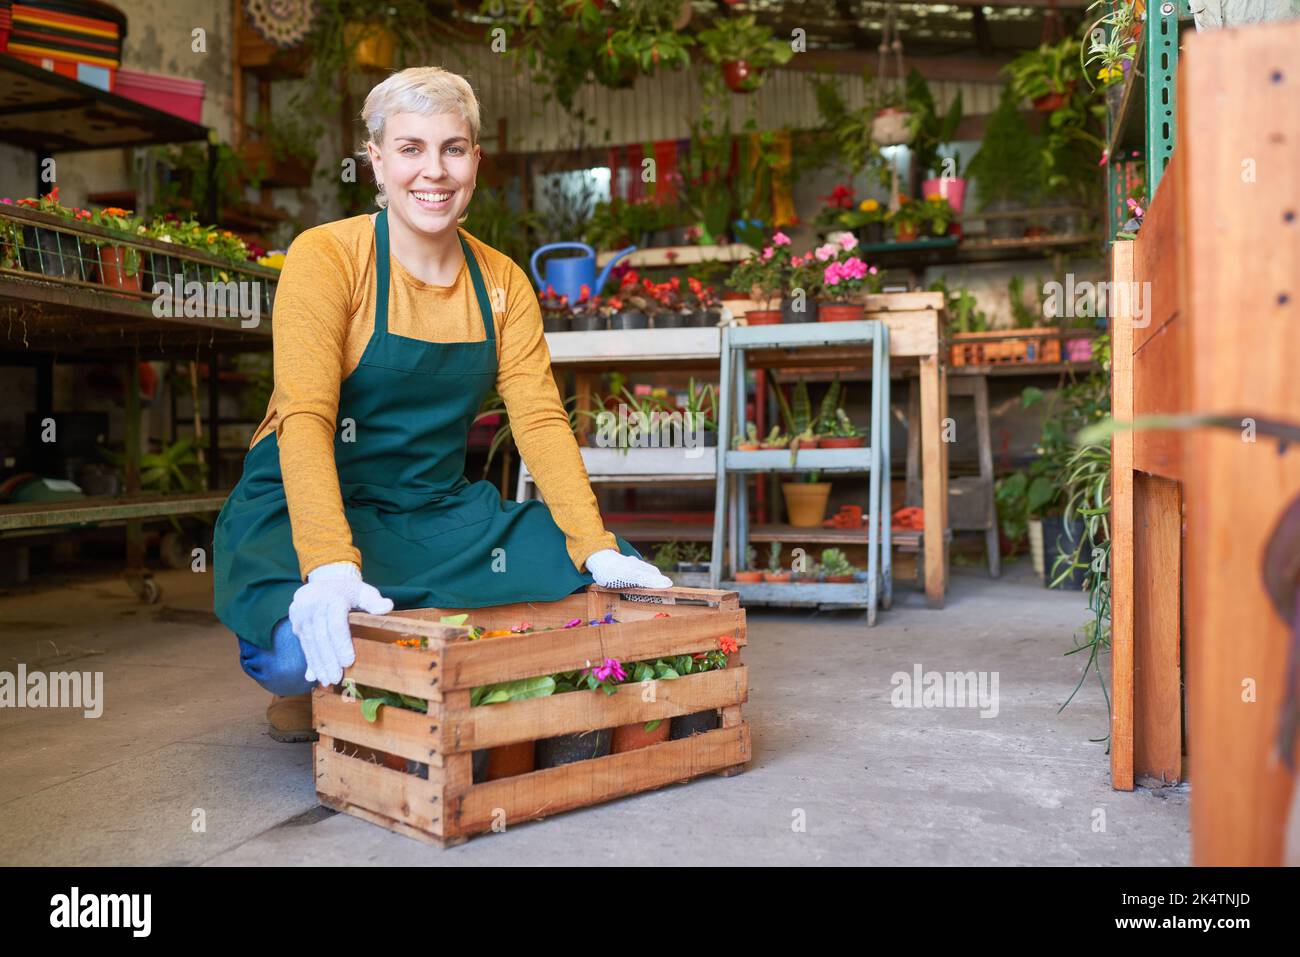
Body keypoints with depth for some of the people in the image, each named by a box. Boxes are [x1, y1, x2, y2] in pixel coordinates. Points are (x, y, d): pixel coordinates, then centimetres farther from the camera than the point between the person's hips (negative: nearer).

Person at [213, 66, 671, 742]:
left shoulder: (503, 282, 5)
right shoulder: (325, 257, -11)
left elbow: (541, 420, -3)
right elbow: (304, 420, -23)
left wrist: (599, 551, -16)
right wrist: (331, 566, -38)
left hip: (439, 511, 5)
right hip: (301, 509, -4)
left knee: (618, 583, -12)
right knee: (300, 651, -35)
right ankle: (305, 684, 5)